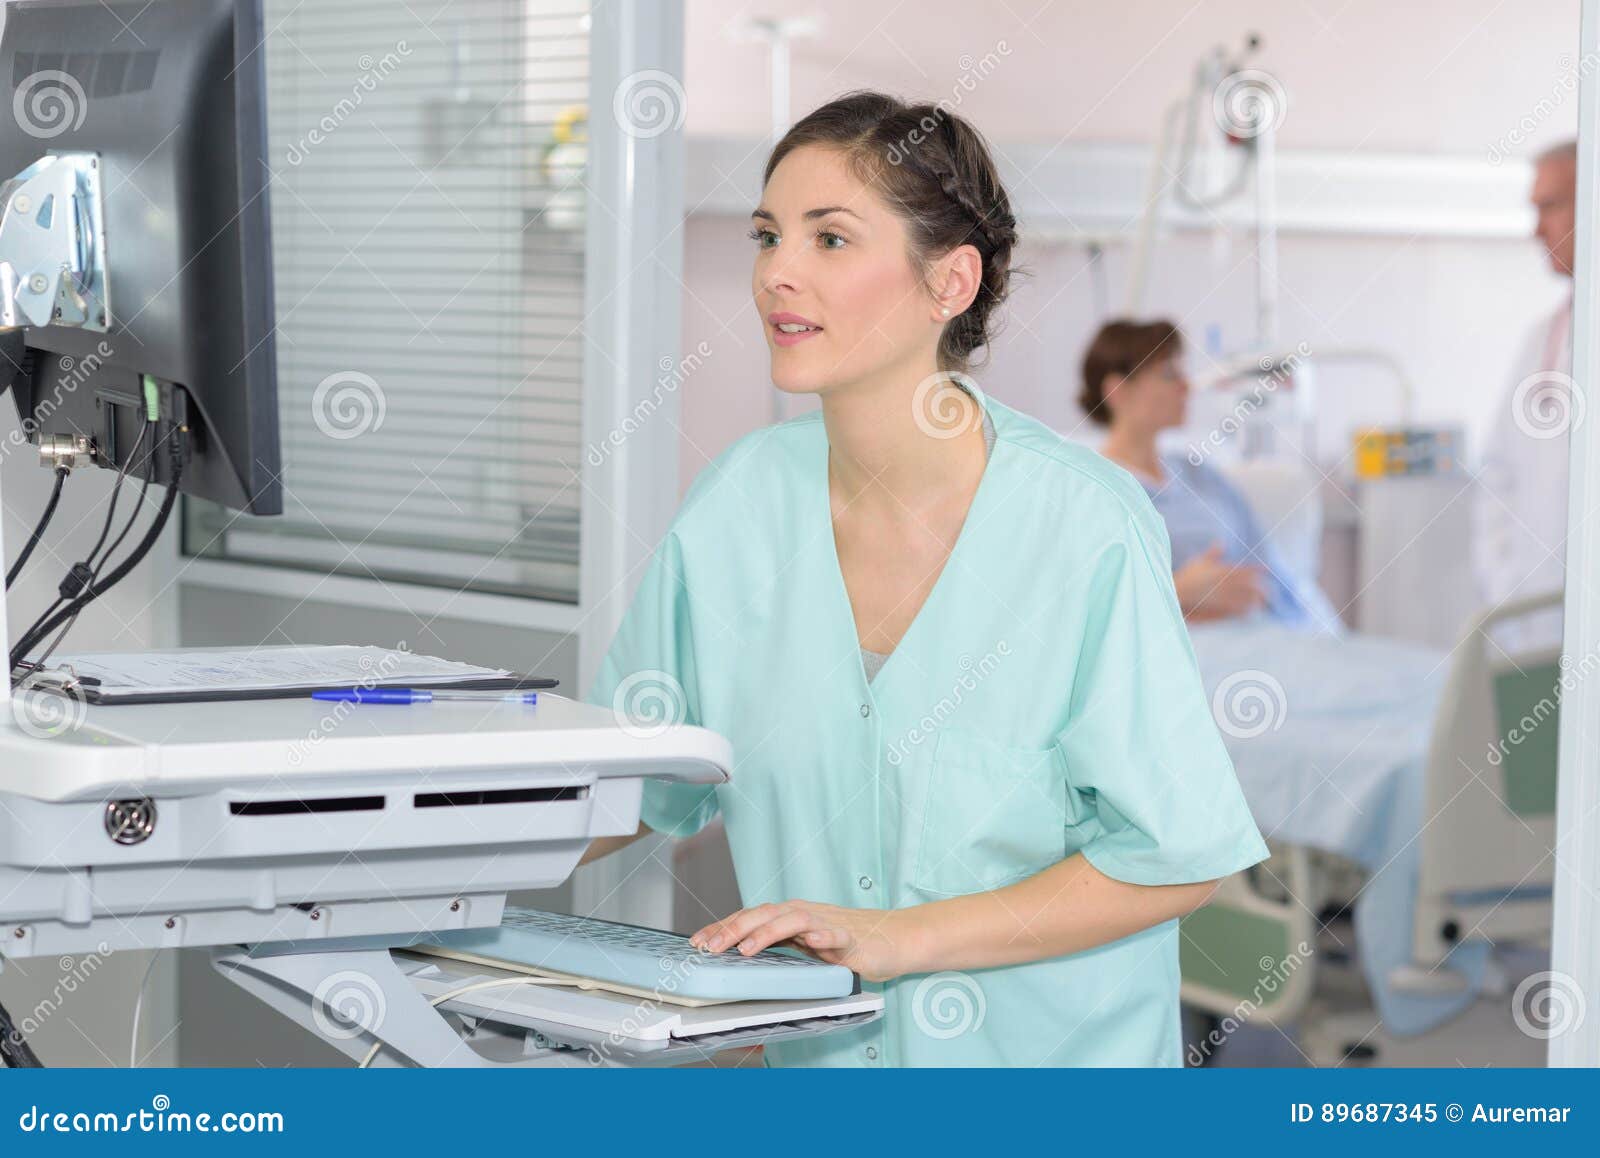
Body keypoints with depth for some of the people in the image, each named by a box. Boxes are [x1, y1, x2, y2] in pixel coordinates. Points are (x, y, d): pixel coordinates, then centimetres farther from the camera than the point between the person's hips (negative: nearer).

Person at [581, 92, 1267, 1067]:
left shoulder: (1084, 527, -12)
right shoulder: (742, 501, 2)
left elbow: (1178, 856, -11)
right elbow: (626, 773, 13)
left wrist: (900, 938, -16)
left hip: (1049, 1058, -4)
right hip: (815, 1054, 4)